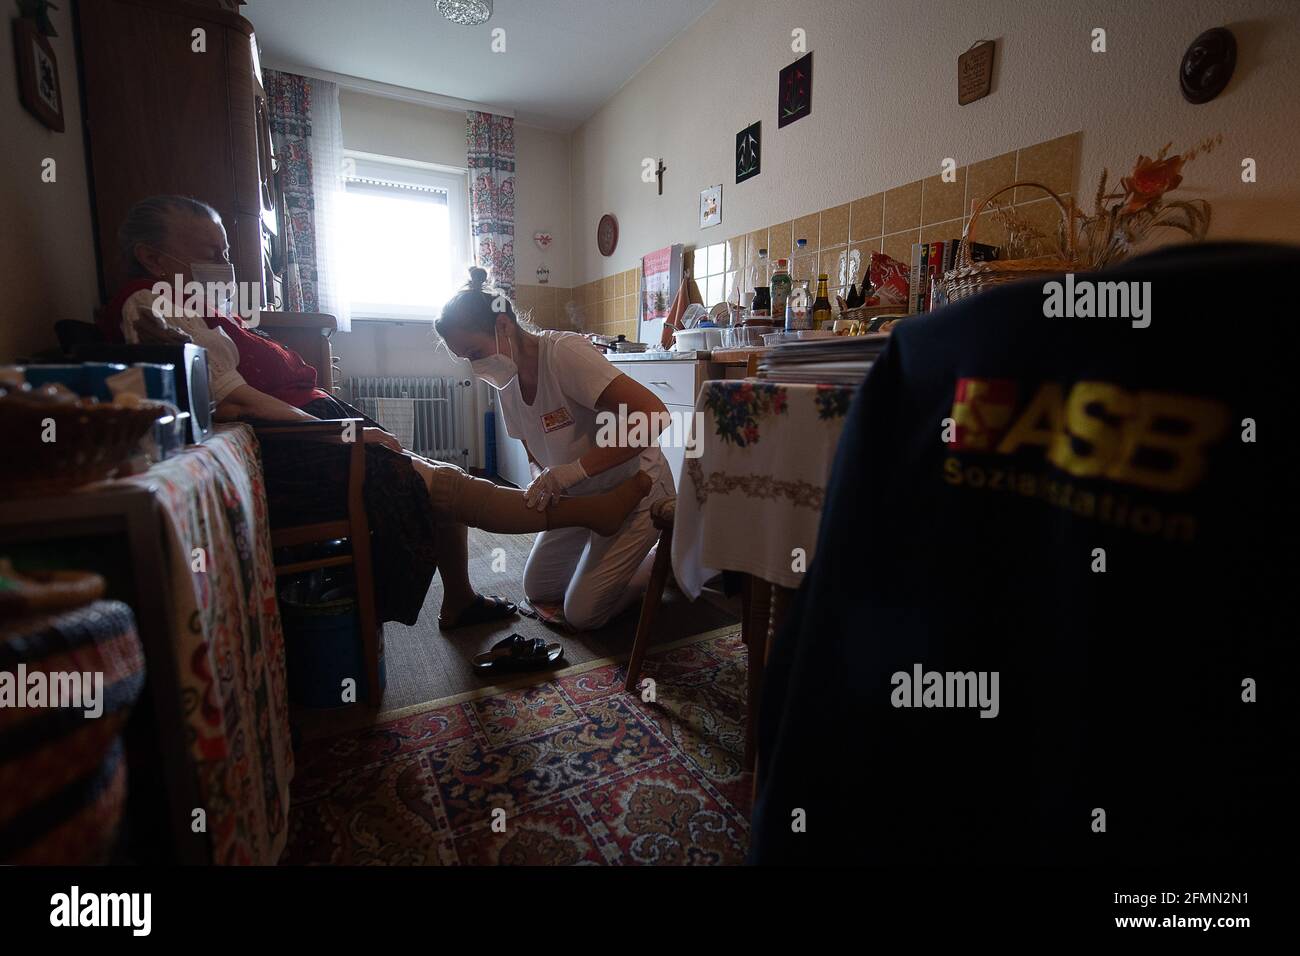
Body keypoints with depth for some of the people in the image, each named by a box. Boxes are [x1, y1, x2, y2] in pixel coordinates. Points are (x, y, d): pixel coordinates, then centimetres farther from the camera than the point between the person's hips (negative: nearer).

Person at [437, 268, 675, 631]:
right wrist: (545, 481, -16)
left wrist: (572, 470, -38)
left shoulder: (564, 352, -27)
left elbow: (653, 414, -37)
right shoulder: (508, 381, -2)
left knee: (581, 614, -3)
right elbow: (535, 454, 7)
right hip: (580, 497, 8)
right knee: (537, 590, 15)